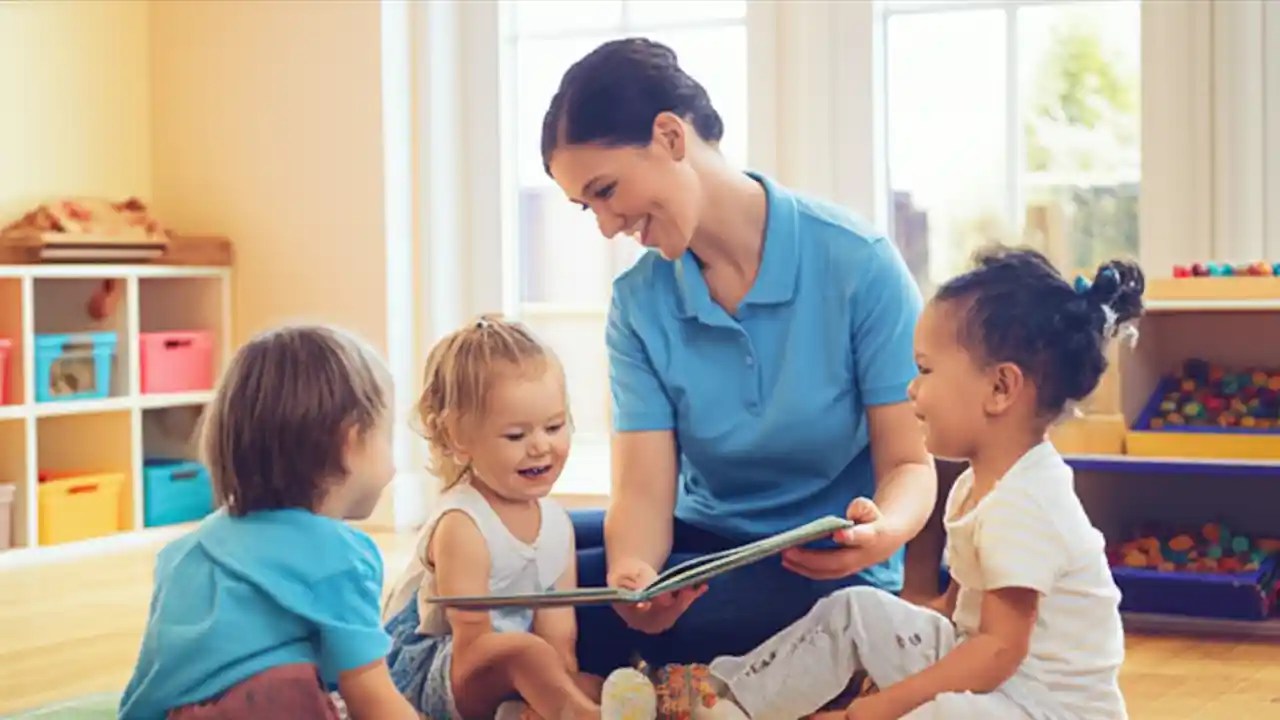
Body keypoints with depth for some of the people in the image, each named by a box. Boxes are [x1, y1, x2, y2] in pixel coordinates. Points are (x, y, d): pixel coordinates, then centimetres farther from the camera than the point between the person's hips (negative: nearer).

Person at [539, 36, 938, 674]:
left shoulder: (857, 264, -15)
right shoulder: (639, 302, -3)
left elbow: (909, 463, -11)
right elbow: (644, 491, -10)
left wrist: (884, 531, -35)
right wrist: (631, 576, -34)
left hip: (824, 573, -4)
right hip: (702, 538, 5)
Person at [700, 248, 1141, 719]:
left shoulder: (1021, 505, -22)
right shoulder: (978, 485, 11)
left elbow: (1000, 652, -24)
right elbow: (957, 608, 16)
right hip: (985, 674, 10)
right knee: (856, 612, 4)